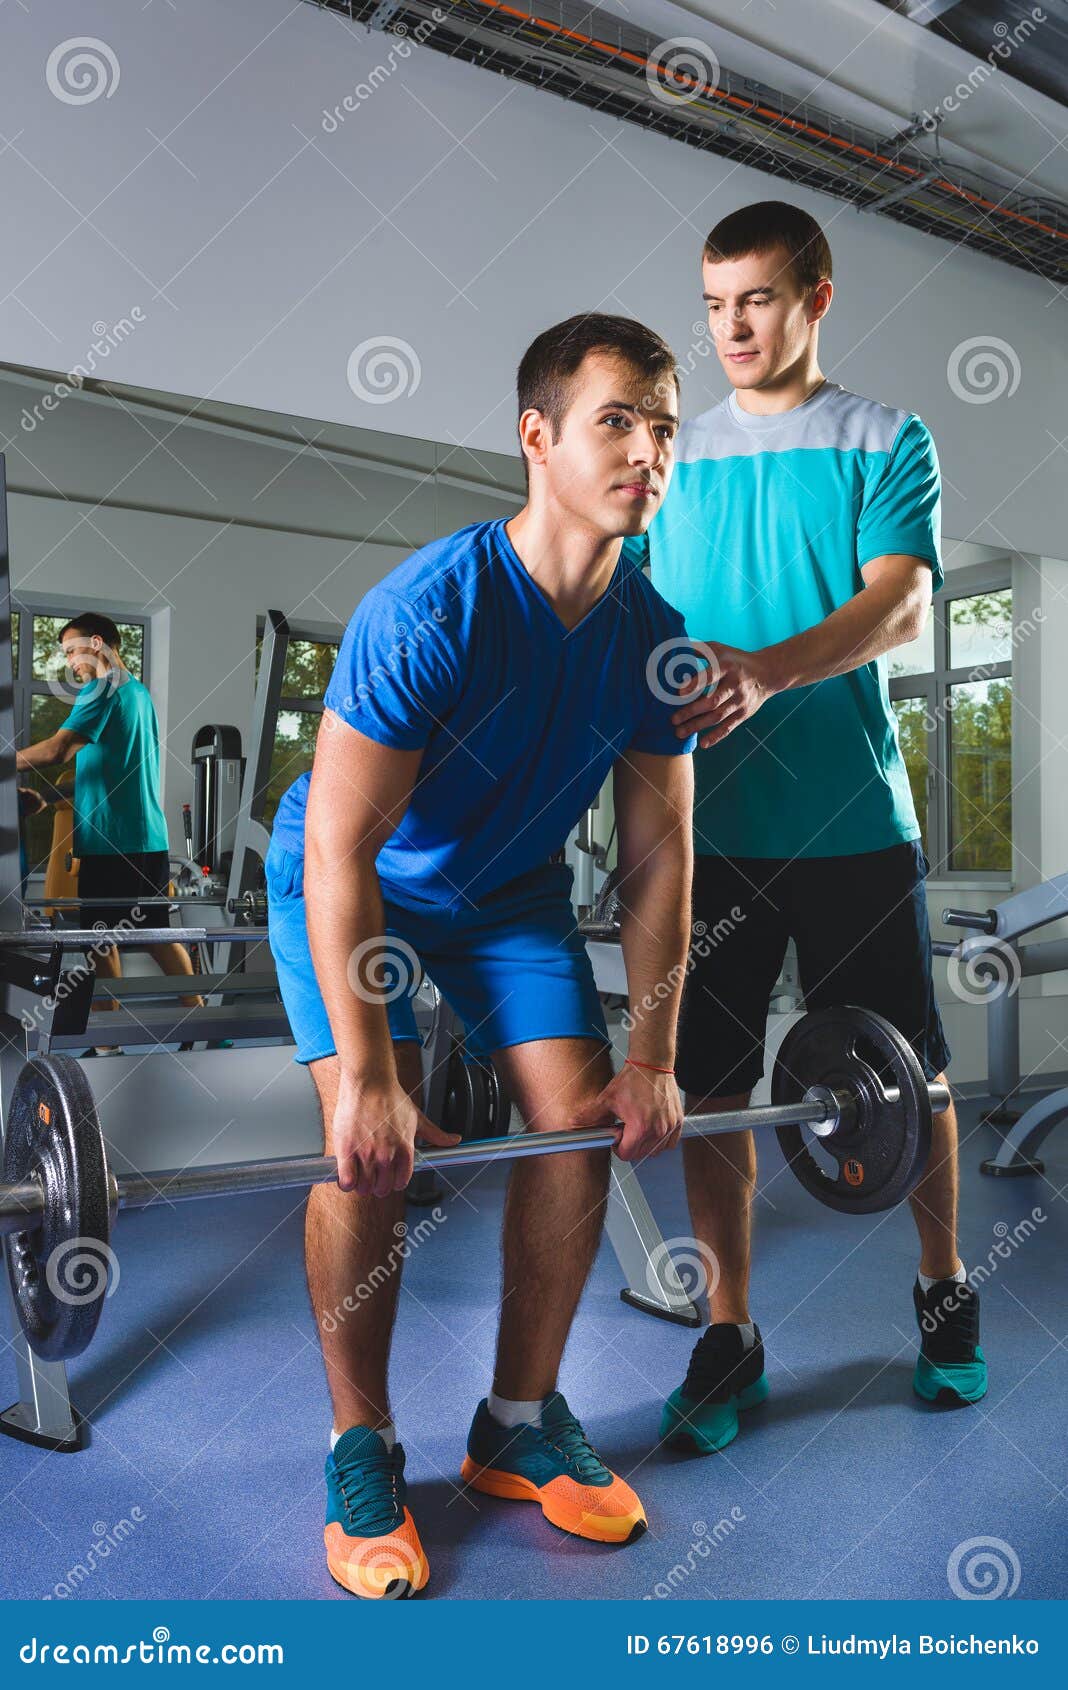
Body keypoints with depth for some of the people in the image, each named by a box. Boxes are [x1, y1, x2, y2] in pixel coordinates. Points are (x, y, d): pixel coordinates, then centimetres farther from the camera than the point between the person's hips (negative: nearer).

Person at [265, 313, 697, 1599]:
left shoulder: (655, 634, -15)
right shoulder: (427, 611, -31)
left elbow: (657, 852, -8)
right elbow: (339, 850, -30)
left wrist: (653, 1058, -9)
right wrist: (366, 1077, -30)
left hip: (511, 886, 5)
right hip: (355, 886, -4)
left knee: (581, 1122, -5)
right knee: (370, 1144, -17)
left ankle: (519, 1425, 14)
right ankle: (361, 1453, 5)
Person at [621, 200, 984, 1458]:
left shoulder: (884, 442, 4)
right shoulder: (677, 457, 14)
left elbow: (900, 604, -11)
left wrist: (764, 672, -30)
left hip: (852, 817, -2)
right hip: (708, 821, 2)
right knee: (712, 1085, 4)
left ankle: (944, 1293, 34)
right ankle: (729, 1339, 21)